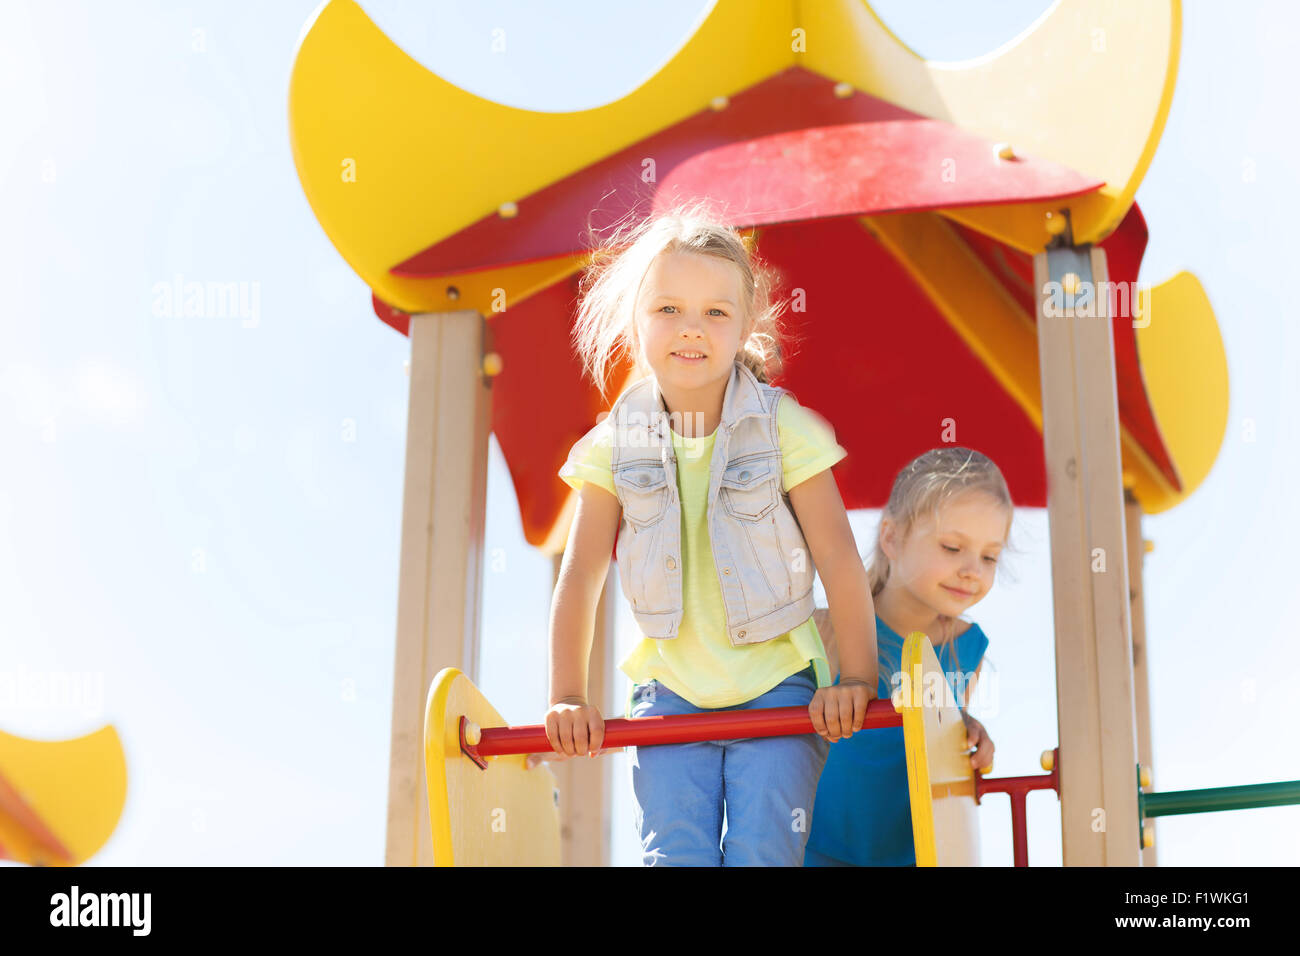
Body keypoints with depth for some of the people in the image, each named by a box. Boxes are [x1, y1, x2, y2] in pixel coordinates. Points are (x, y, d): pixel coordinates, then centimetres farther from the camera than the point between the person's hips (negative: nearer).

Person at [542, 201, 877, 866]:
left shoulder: (783, 428, -9)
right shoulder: (615, 444, -3)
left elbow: (839, 561, -6)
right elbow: (579, 578, 1)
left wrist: (856, 679, -6)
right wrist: (567, 699, 0)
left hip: (777, 680, -2)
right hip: (671, 687, 2)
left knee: (761, 853, -11)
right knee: (675, 853, -9)